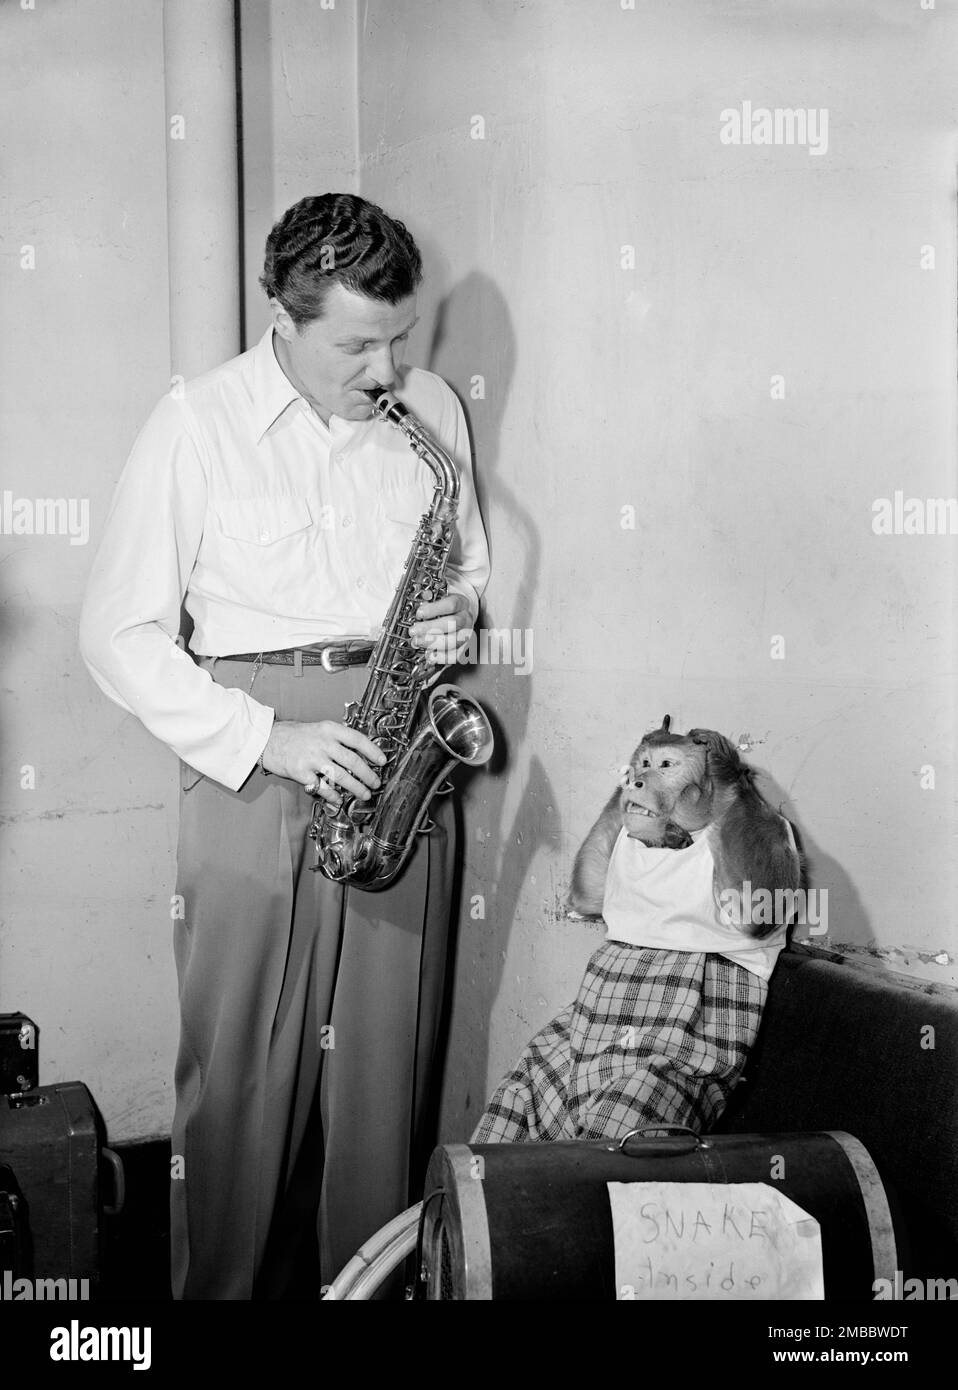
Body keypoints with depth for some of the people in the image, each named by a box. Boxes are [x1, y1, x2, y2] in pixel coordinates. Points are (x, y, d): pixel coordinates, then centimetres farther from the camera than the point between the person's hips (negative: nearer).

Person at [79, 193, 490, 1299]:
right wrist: (267, 739, -15)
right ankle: (223, 1286, 17)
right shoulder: (196, 424, -5)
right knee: (241, 1070, 0)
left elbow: (468, 567, 22)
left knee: (386, 1059, 7)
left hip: (398, 767, 3)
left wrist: (457, 615, -3)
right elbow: (119, 633, -5)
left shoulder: (431, 411, 7)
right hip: (249, 768, -3)